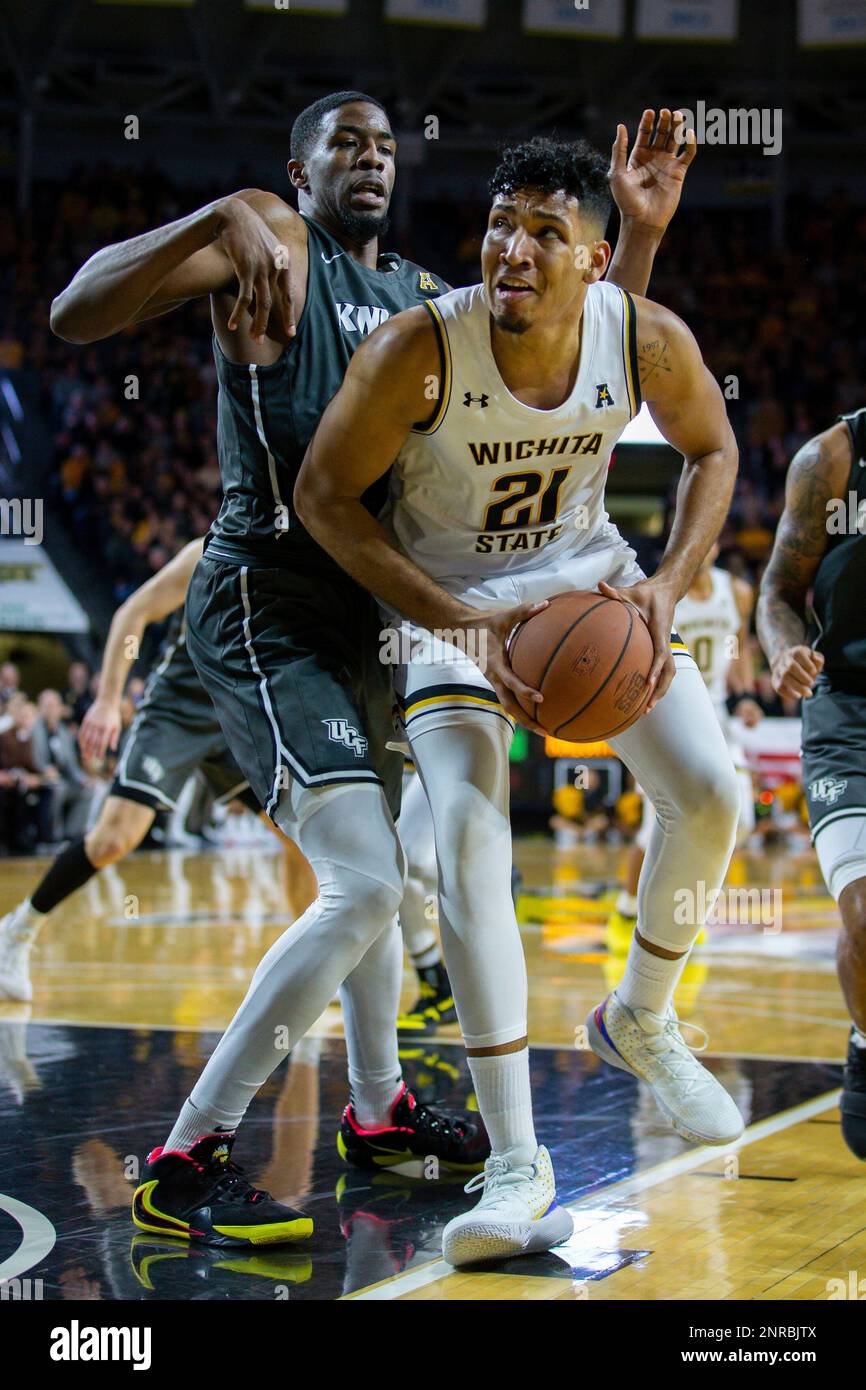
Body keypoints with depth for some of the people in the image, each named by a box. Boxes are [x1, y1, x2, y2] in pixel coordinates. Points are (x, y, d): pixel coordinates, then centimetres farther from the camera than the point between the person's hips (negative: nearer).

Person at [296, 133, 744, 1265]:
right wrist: (467, 624, -26)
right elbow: (324, 495, -19)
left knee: (711, 795, -8)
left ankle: (641, 1022, 23)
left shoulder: (650, 342, -21)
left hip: (587, 574, 3)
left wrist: (669, 586, -16)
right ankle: (517, 1166, -21)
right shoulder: (418, 351, -30)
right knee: (468, 830, -22)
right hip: (448, 595, -3)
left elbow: (711, 450, 0)